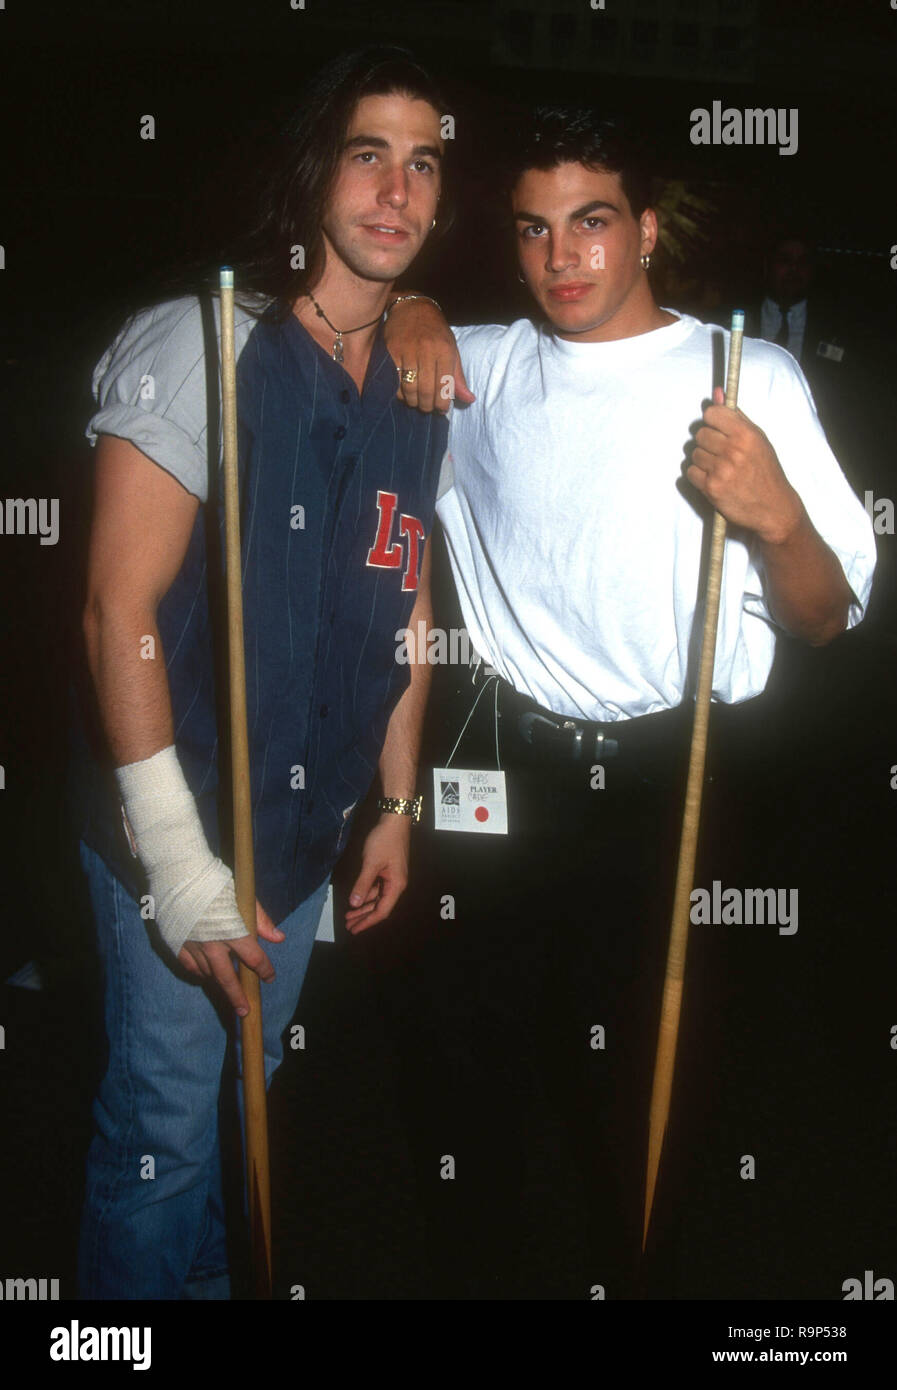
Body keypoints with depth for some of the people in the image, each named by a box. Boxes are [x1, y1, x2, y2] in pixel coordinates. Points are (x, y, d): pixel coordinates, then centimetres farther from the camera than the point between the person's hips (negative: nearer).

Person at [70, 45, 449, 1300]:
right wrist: (179, 862, -20)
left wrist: (397, 806, 14)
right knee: (165, 1126, 3)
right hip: (181, 830, -6)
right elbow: (121, 609, -18)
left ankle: (215, 1281, 44)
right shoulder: (197, 347, -14)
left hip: (310, 829, 6)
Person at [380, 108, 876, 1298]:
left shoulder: (749, 377, -3)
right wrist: (407, 312, 4)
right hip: (491, 766, 3)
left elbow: (828, 620, -6)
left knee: (647, 1083, 11)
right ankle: (478, 1271, 42)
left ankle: (631, 1277, 37)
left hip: (660, 784, -3)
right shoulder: (483, 365, 6)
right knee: (475, 1054, 18)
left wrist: (779, 517, -26)